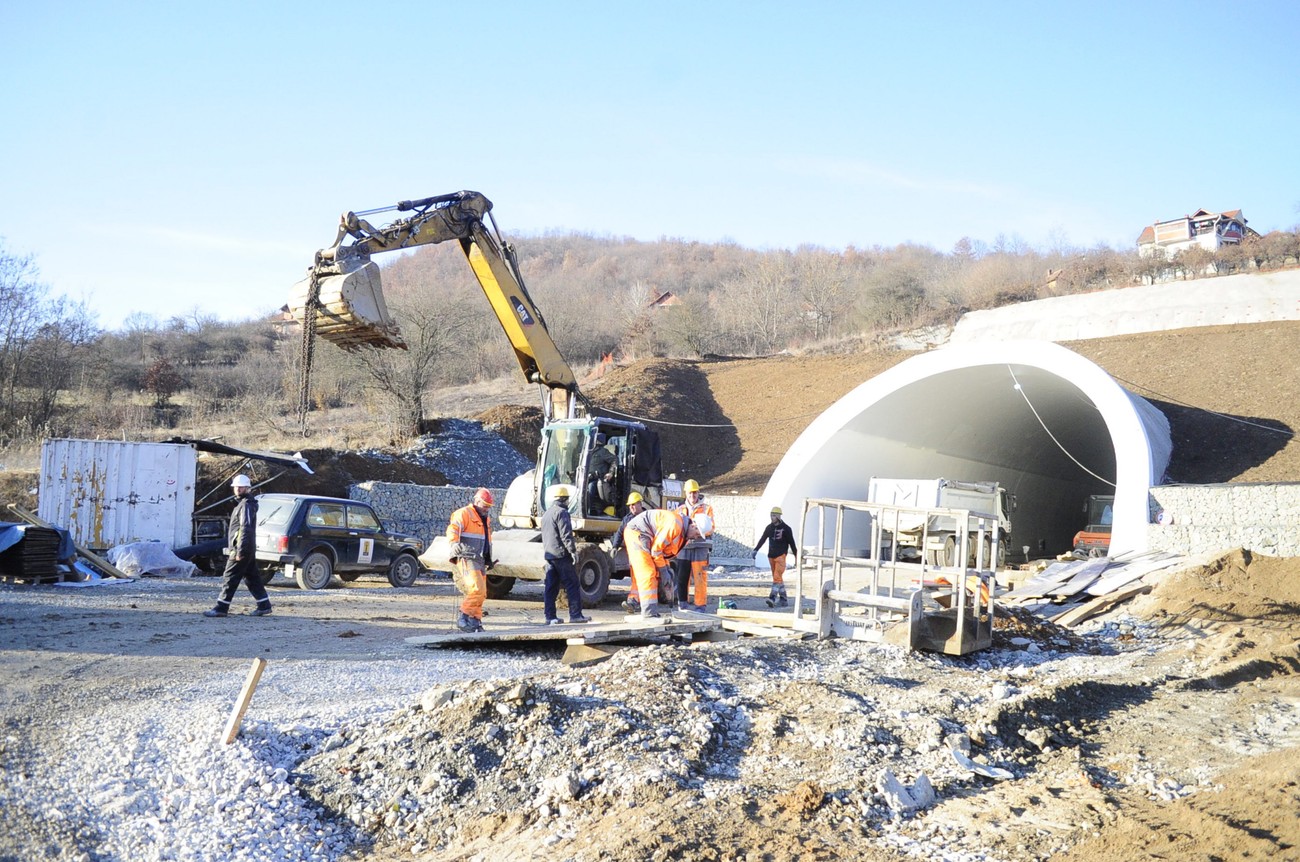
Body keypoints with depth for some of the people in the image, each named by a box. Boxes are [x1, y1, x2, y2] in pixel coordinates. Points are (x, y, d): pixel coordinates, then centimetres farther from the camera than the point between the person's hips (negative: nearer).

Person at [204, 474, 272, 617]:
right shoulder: (241, 503, 20)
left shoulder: (246, 505, -13)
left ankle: (221, 608, -4)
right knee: (252, 578, 12)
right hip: (249, 550, 10)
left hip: (241, 549, -10)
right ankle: (264, 605, 14)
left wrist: (240, 551, -25)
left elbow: (245, 529, -21)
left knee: (230, 578, -7)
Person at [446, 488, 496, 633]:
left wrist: (489, 559, 33)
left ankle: (475, 622, 10)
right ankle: (464, 618, -16)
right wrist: (454, 543, -36)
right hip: (466, 559, -9)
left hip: (480, 561, 9)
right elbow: (453, 530, -18)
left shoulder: (486, 520, 25)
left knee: (481, 593, 6)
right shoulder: (464, 514, -3)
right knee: (477, 589, -21)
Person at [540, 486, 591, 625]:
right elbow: (566, 534, -18)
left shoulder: (547, 513, 19)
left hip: (548, 554, 9)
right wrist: (573, 550, -17)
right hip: (561, 554, -9)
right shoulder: (561, 512, -11)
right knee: (572, 584, -4)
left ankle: (550, 616, 5)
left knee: (550, 586, 7)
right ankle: (575, 614, -5)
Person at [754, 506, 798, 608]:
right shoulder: (769, 527, 10)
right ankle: (783, 599, 16)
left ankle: (773, 598, -24)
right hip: (771, 556, 6)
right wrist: (756, 549, 1)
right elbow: (762, 539, 12)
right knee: (778, 578, 10)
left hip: (781, 556, -6)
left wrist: (796, 555, 0)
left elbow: (792, 543, -1)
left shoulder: (786, 528, -4)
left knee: (777, 577, -15)